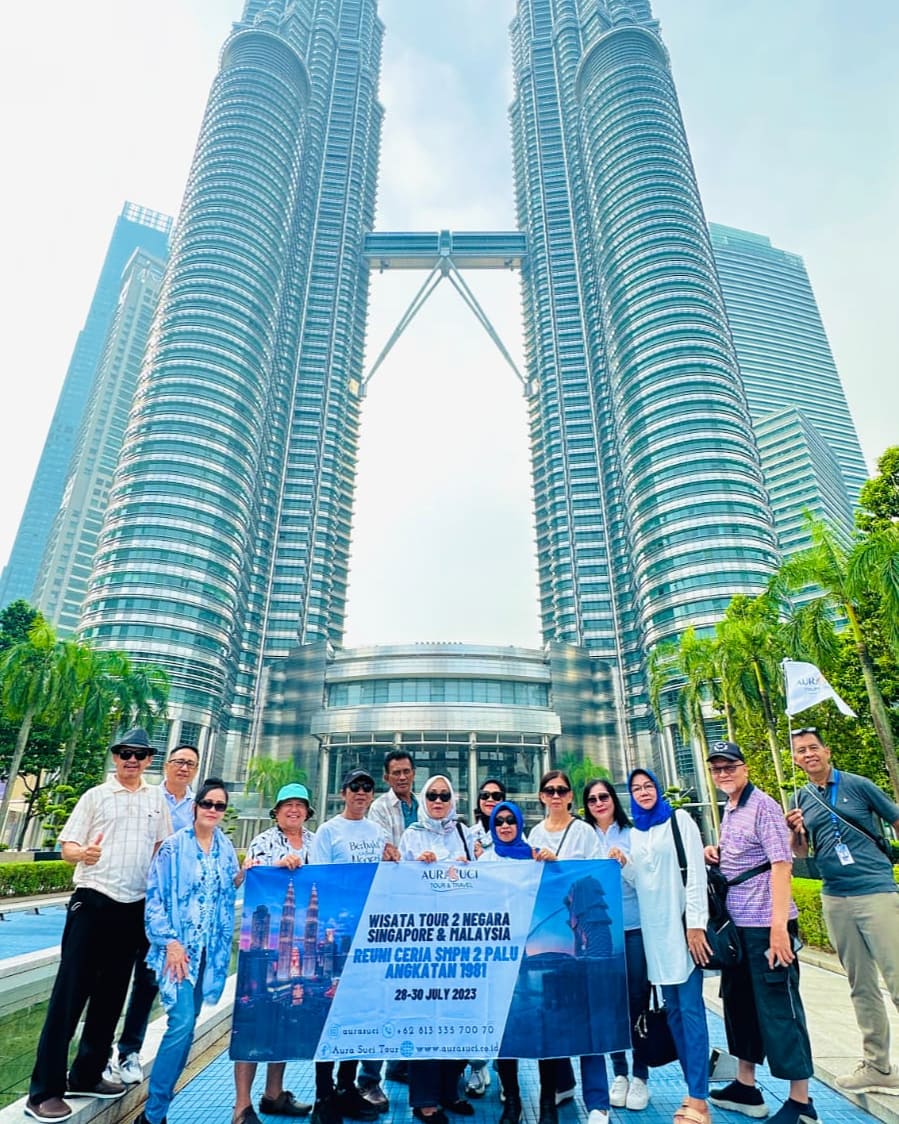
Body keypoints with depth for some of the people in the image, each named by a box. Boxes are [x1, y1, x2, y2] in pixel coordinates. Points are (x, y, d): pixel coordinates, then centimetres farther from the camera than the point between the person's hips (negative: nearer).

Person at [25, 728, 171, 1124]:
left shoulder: (156, 798, 7)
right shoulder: (95, 796, -2)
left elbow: (162, 846, 11)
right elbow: (67, 847, -6)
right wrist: (83, 853, -27)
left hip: (134, 906, 4)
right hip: (93, 900, -4)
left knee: (111, 995, 13)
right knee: (70, 992, -2)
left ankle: (86, 1075, 29)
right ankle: (44, 1091, 10)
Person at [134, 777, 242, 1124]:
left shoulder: (225, 846, 5)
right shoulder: (174, 845, -9)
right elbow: (155, 897, -9)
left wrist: (242, 878, -7)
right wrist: (169, 941, -14)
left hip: (209, 948, 5)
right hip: (178, 946, -5)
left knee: (188, 1024, 13)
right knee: (181, 1023, -12)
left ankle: (162, 1091, 33)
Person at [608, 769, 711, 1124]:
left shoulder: (679, 820, -2)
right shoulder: (634, 832, 12)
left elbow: (695, 871, -8)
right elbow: (638, 882, 13)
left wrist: (696, 924, -14)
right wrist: (623, 865, -7)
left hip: (682, 923, -5)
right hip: (654, 927, 5)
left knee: (690, 1008, -5)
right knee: (673, 1008, 11)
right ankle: (696, 1088, 22)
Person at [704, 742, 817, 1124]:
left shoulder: (762, 805, -13)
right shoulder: (728, 810, 11)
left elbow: (781, 864, -19)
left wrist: (778, 926, -23)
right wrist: (716, 854, 2)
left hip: (766, 925, -9)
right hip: (736, 925, 9)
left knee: (779, 1009, 2)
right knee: (739, 1003, 17)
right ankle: (745, 1088, 31)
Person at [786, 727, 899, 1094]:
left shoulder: (857, 785, -4)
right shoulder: (800, 799, 8)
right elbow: (800, 853, 11)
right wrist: (794, 831, -9)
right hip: (835, 899, 5)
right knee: (861, 987, 14)